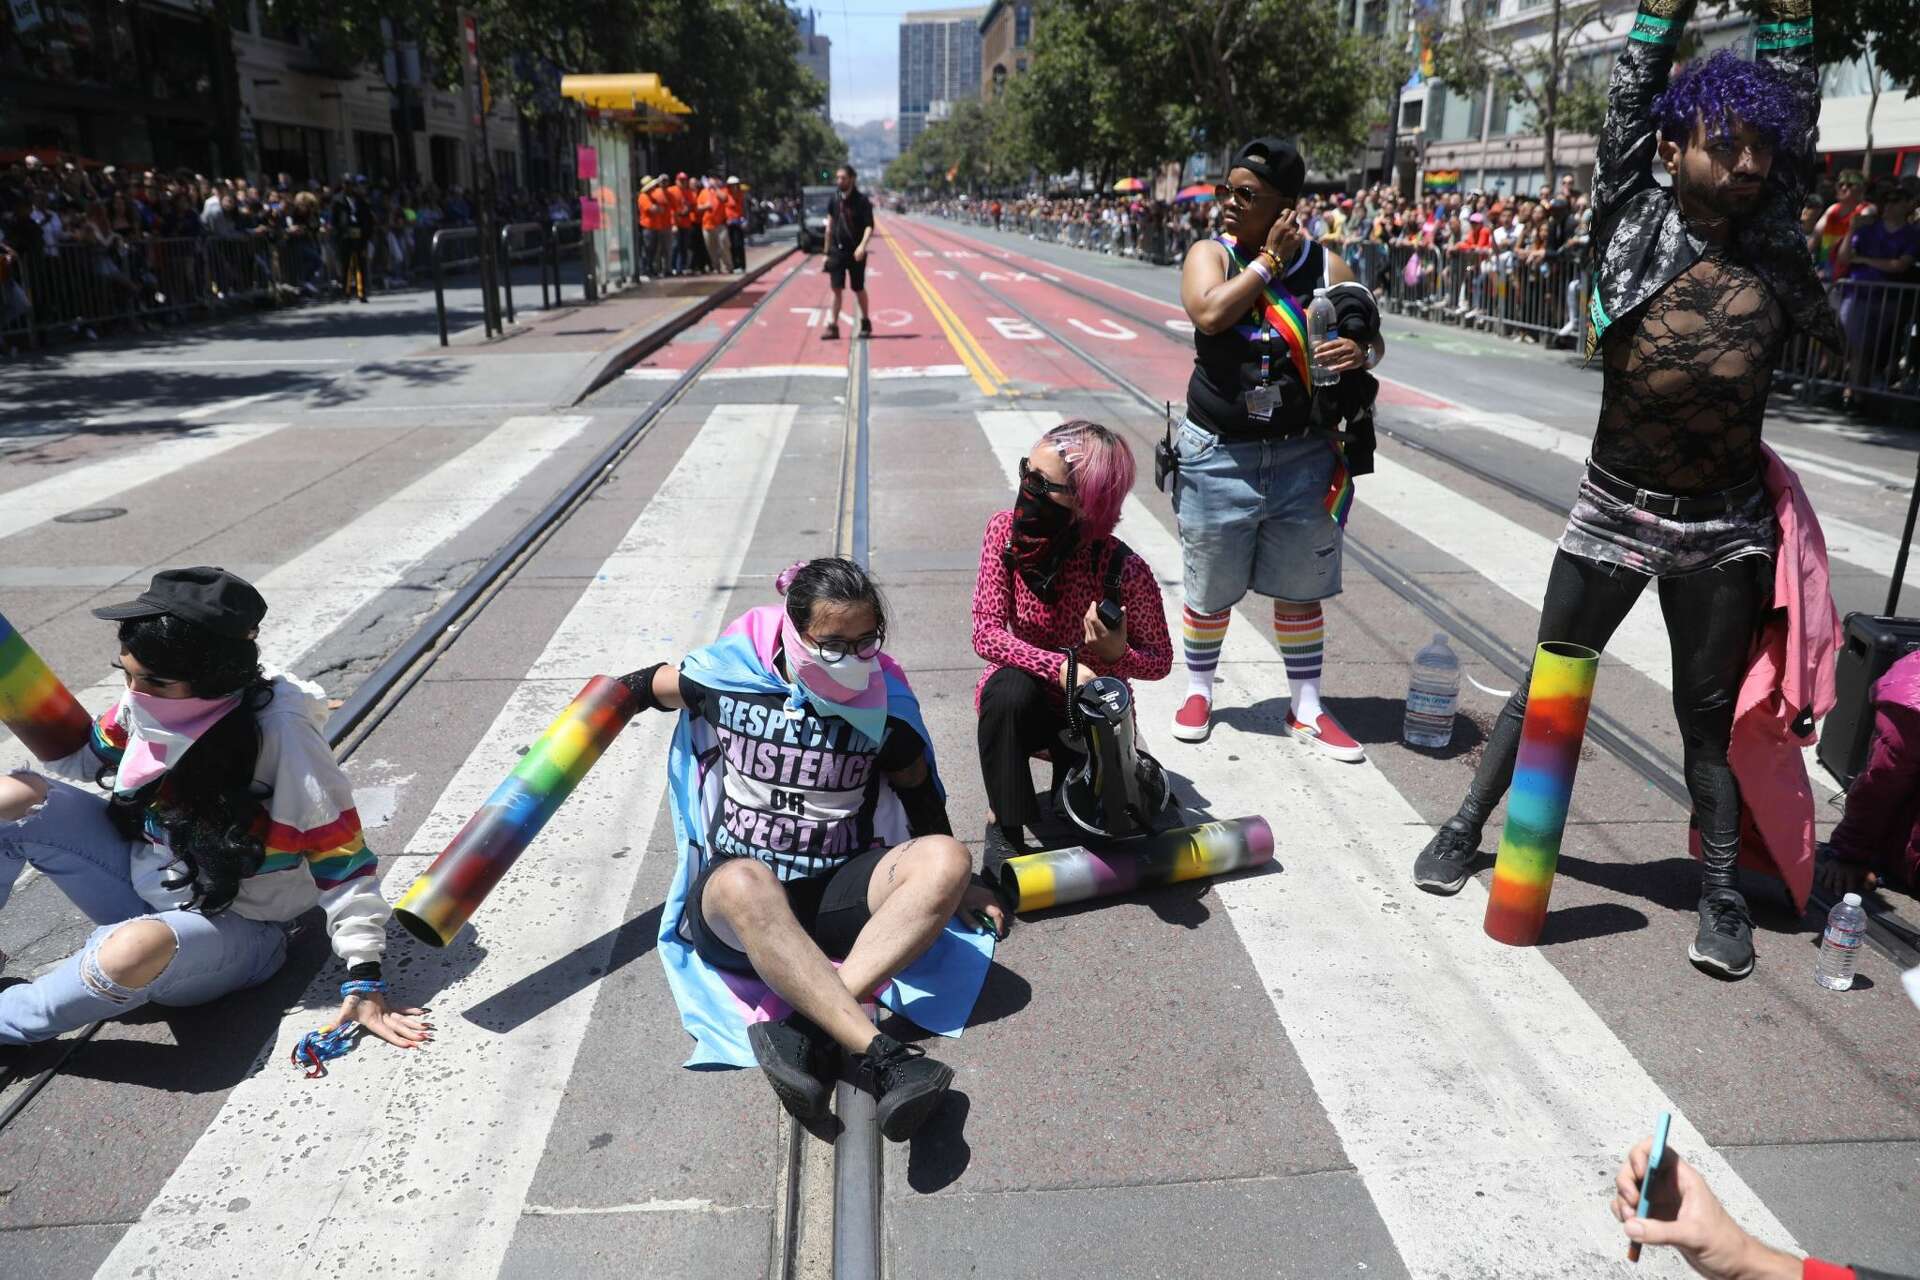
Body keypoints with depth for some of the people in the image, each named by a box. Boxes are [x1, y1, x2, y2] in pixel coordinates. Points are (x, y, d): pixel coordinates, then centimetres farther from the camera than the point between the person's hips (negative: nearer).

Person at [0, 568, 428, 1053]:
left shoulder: (277, 730, -27)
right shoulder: (147, 706, -9)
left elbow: (338, 853, -25)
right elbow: (84, 759, 15)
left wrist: (365, 981, -27)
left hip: (231, 930, -6)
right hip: (143, 883, 7)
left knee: (138, 950, -38)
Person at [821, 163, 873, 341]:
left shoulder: (861, 200, -6)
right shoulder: (834, 199, 6)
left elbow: (869, 225, -12)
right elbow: (830, 226, 12)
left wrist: (862, 246, -27)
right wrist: (827, 251, 11)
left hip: (855, 252, -3)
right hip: (837, 251, 3)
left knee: (859, 289, 8)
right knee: (836, 288, -3)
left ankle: (866, 322, 26)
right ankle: (833, 326, -3)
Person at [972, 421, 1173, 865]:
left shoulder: (1124, 570, -26)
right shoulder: (1005, 531, -19)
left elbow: (1160, 661, -12)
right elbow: (986, 633, -22)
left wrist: (1118, 653, -36)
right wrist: (1061, 668, -37)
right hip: (1020, 699, 1)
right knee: (1010, 689, -34)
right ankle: (1002, 820, -12)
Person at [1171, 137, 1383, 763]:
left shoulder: (1324, 265, 0)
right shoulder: (1210, 254, -4)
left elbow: (1372, 339, 8)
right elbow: (1209, 313, -24)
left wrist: (1359, 351, -16)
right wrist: (1271, 259, -16)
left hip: (1302, 457, 2)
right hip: (1219, 455, -1)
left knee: (1299, 590, 11)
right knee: (1210, 590, 10)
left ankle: (1306, 708, 26)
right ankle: (1198, 690, 33)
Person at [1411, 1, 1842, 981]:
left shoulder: (1775, 245, 1)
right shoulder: (1632, 224, -4)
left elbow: (1793, 89, 7)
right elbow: (1633, 87, -1)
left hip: (1725, 531, 2)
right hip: (1614, 514, -2)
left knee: (1708, 712, 11)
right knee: (1548, 686, 10)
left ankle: (1722, 894, 21)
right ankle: (1466, 827, 26)